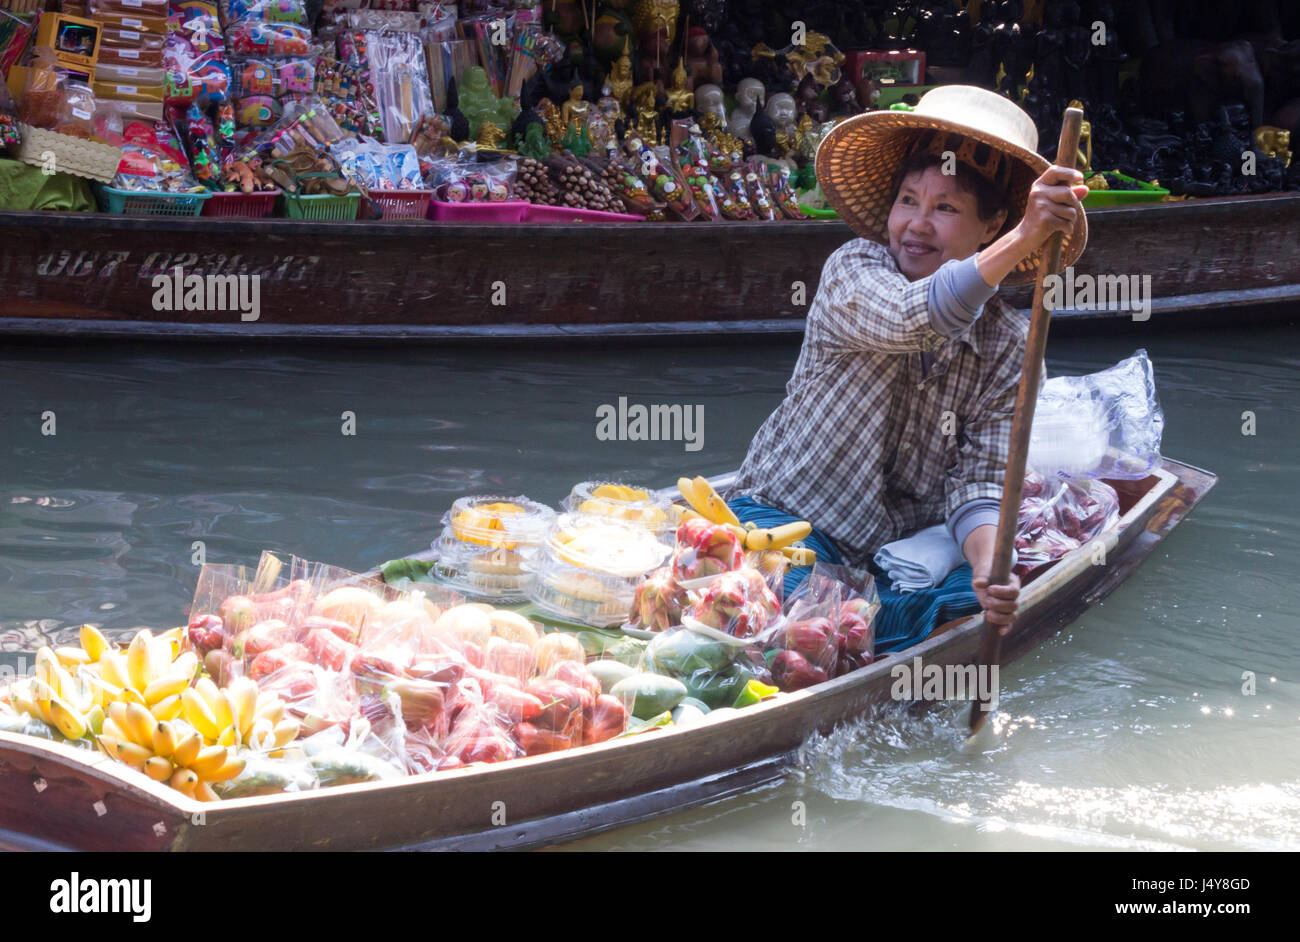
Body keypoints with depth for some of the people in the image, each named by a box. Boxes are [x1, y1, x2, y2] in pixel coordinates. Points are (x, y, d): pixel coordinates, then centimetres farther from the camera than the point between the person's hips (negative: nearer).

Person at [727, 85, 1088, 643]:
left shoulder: (1009, 346, 0)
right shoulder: (852, 269, -10)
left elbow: (979, 482, -5)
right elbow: (910, 319, -34)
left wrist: (990, 565, -28)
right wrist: (1021, 242, -48)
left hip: (899, 546, 6)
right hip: (783, 513, -6)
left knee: (986, 596, -21)